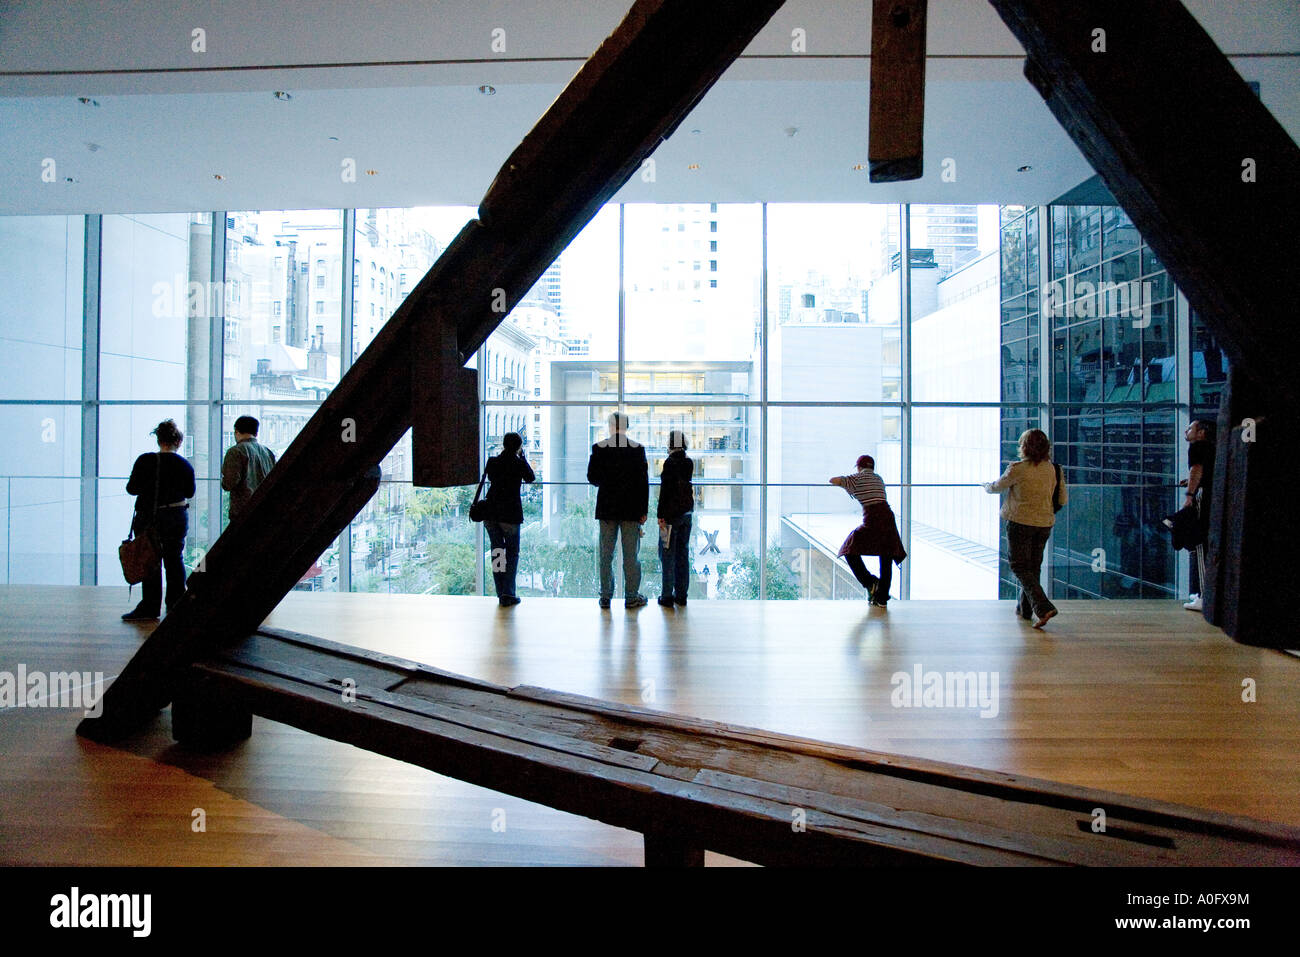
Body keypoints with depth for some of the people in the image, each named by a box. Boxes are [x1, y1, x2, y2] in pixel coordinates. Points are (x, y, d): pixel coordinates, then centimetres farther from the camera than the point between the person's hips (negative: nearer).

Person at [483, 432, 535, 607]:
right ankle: (508, 593, -1)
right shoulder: (518, 463, -8)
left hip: (491, 513, 4)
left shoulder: (492, 461, 1)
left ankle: (501, 593, 14)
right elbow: (531, 478, 9)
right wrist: (522, 456, 11)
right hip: (510, 513, -4)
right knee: (512, 553, 6)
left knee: (497, 552, 12)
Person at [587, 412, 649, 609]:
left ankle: (606, 597, 13)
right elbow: (643, 482, -5)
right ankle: (631, 597, 10)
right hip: (631, 509, -1)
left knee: (606, 555, 8)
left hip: (607, 508, 1)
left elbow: (592, 477, 2)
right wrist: (644, 511, 0)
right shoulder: (637, 448, -4)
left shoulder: (599, 448, -2)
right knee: (630, 556, 5)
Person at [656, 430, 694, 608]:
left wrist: (661, 515, -13)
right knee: (683, 553, 12)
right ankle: (681, 594, 17)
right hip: (687, 513, 6)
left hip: (671, 514, -6)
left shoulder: (670, 463, -14)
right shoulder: (689, 463, 5)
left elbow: (665, 490, -16)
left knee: (667, 554, -1)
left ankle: (667, 595, 1)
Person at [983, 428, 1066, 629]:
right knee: (1033, 566, 17)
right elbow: (1063, 500, 7)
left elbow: (997, 487, 2)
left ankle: (1044, 608, -14)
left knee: (1020, 567, 2)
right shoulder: (1053, 469, 1)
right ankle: (1024, 608, 28)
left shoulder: (1017, 468, -13)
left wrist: (986, 485, 24)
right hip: (1044, 523, 5)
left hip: (1020, 522, -5)